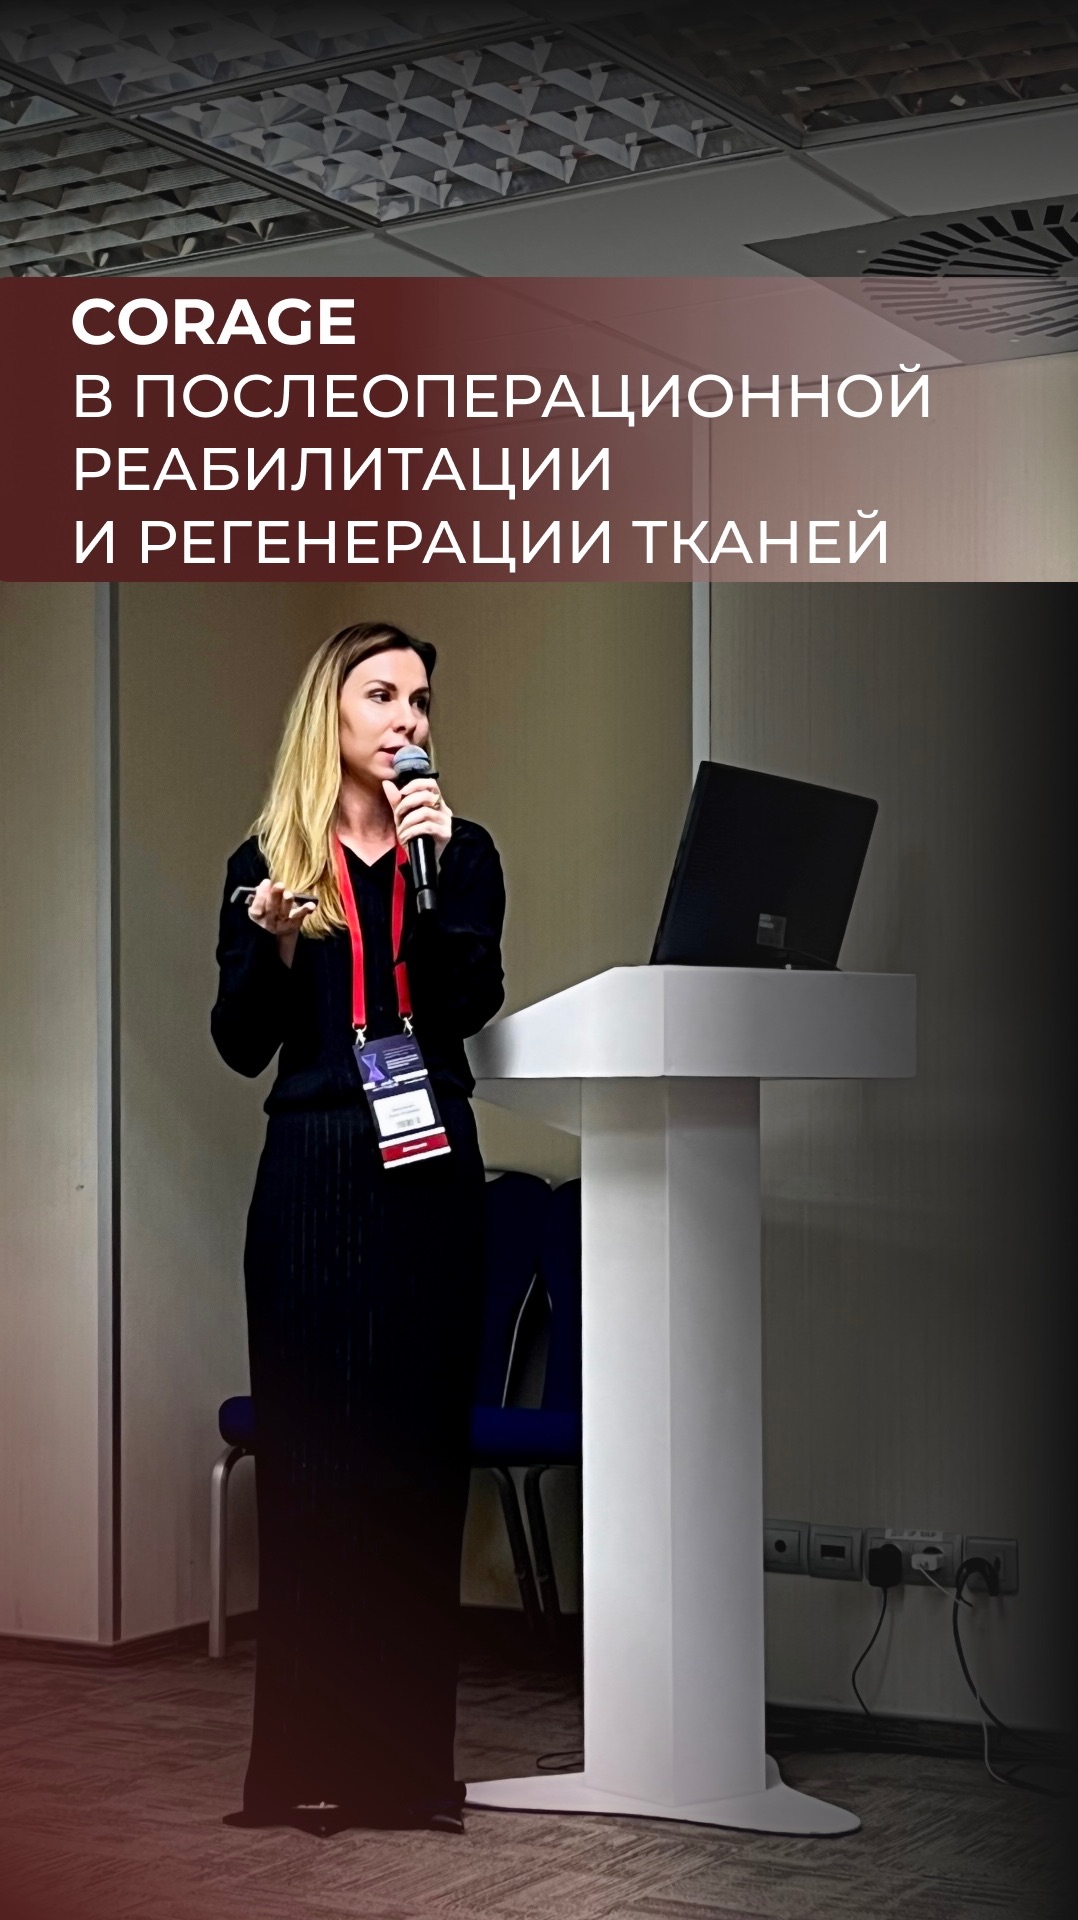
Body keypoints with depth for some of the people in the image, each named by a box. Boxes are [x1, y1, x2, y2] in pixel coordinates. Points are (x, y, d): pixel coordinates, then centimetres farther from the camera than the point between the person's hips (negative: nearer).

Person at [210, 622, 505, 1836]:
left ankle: (408, 1753, 7)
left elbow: (468, 1004, -7)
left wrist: (430, 864, -15)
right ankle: (304, 1755, 6)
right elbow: (242, 1049, 4)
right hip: (311, 1175, 0)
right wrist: (273, 944, -12)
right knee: (306, 1452, 0)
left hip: (428, 1173, 1)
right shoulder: (266, 860, 8)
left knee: (418, 1450, 1)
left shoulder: (460, 850, 9)